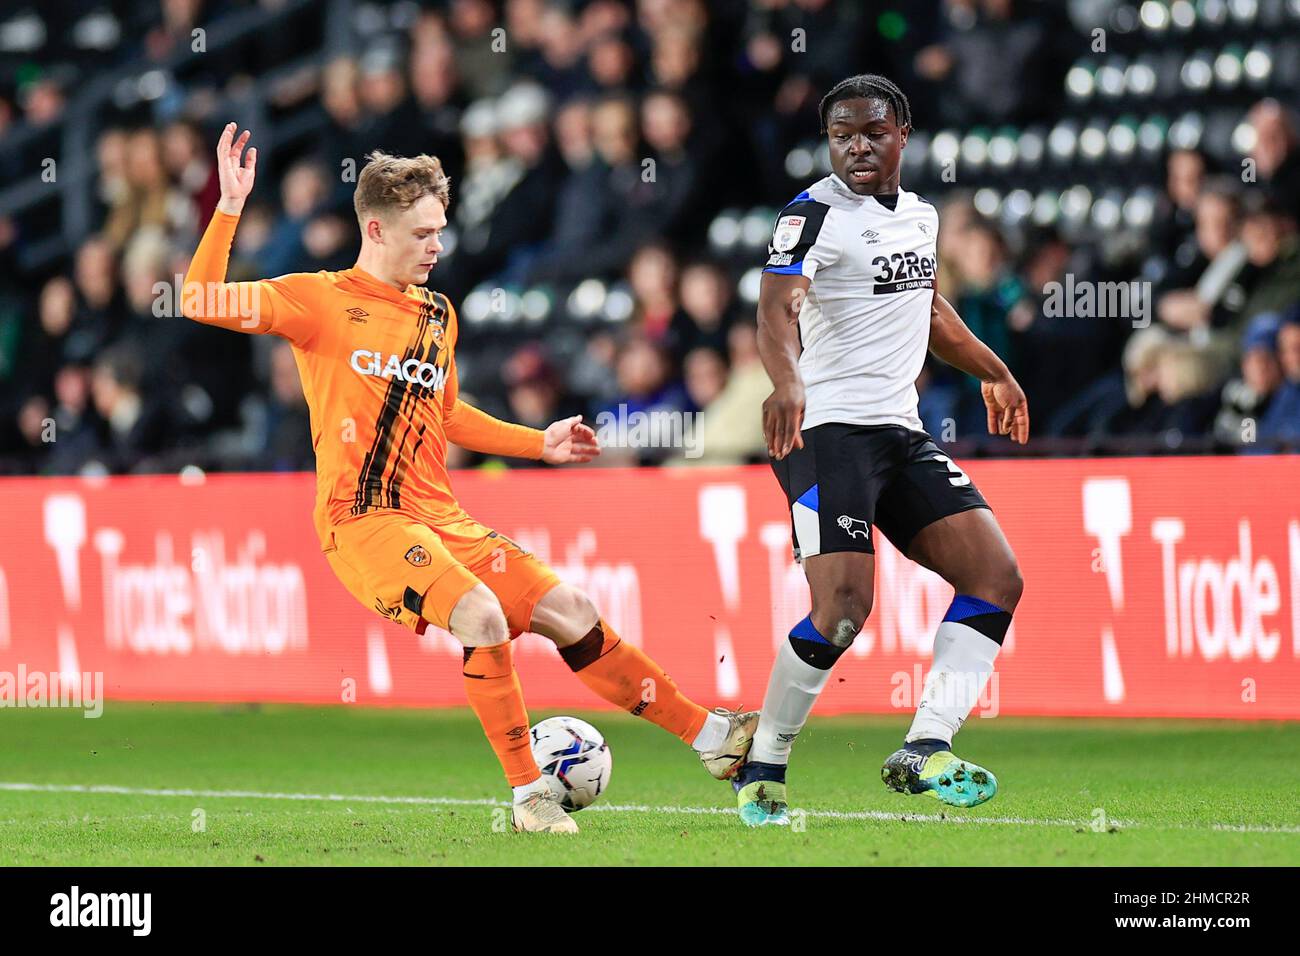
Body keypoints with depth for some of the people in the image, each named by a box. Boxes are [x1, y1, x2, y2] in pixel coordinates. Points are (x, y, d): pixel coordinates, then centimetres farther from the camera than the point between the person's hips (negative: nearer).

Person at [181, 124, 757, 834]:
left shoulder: (438, 315, 16)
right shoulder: (323, 299, -3)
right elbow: (200, 300, -12)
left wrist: (539, 444, 25)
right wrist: (230, 207, -20)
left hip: (440, 520, 7)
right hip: (363, 520, -7)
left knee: (572, 612, 1)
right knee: (480, 614, -29)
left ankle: (709, 735, 13)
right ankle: (527, 796, -18)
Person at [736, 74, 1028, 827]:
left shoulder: (920, 215, 15)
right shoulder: (815, 214, -9)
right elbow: (778, 305, -26)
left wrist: (993, 371, 45)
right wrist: (787, 382, -46)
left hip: (902, 432, 8)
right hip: (826, 430, -8)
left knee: (997, 578, -3)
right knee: (845, 605, -19)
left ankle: (925, 751, -6)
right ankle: (762, 771, -3)